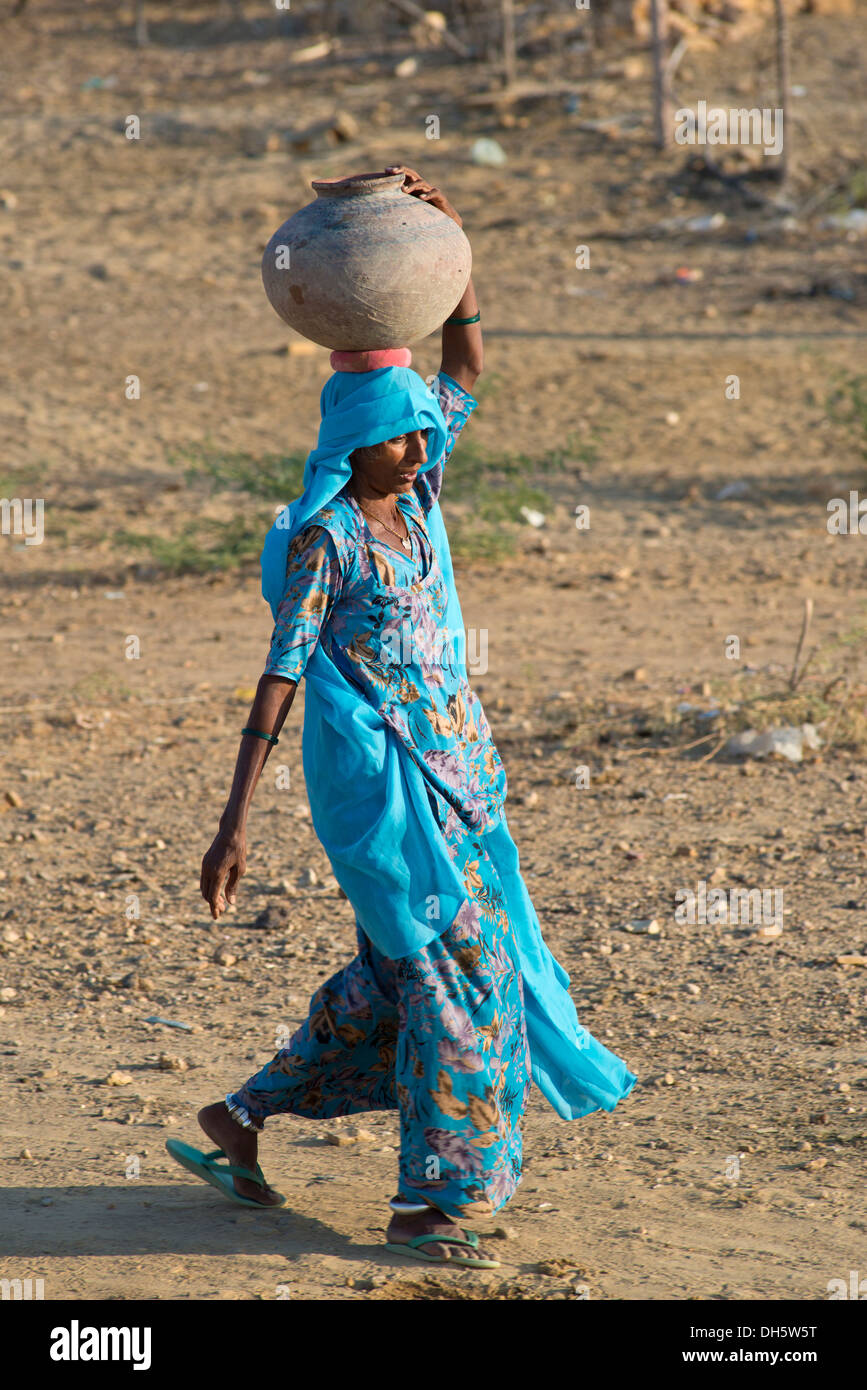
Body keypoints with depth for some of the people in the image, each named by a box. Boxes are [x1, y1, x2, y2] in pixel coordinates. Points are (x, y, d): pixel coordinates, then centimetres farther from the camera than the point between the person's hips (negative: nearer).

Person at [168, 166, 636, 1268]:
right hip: (375, 771, -8)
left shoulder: (415, 494, 5)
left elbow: (466, 364, 13)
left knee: (400, 972, 15)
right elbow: (281, 675, -18)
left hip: (452, 759, 8)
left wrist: (450, 237, 0)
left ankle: (242, 1118, 26)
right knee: (459, 962, -8)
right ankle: (426, 1202, 0)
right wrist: (235, 822, -22)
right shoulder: (323, 539, -15)